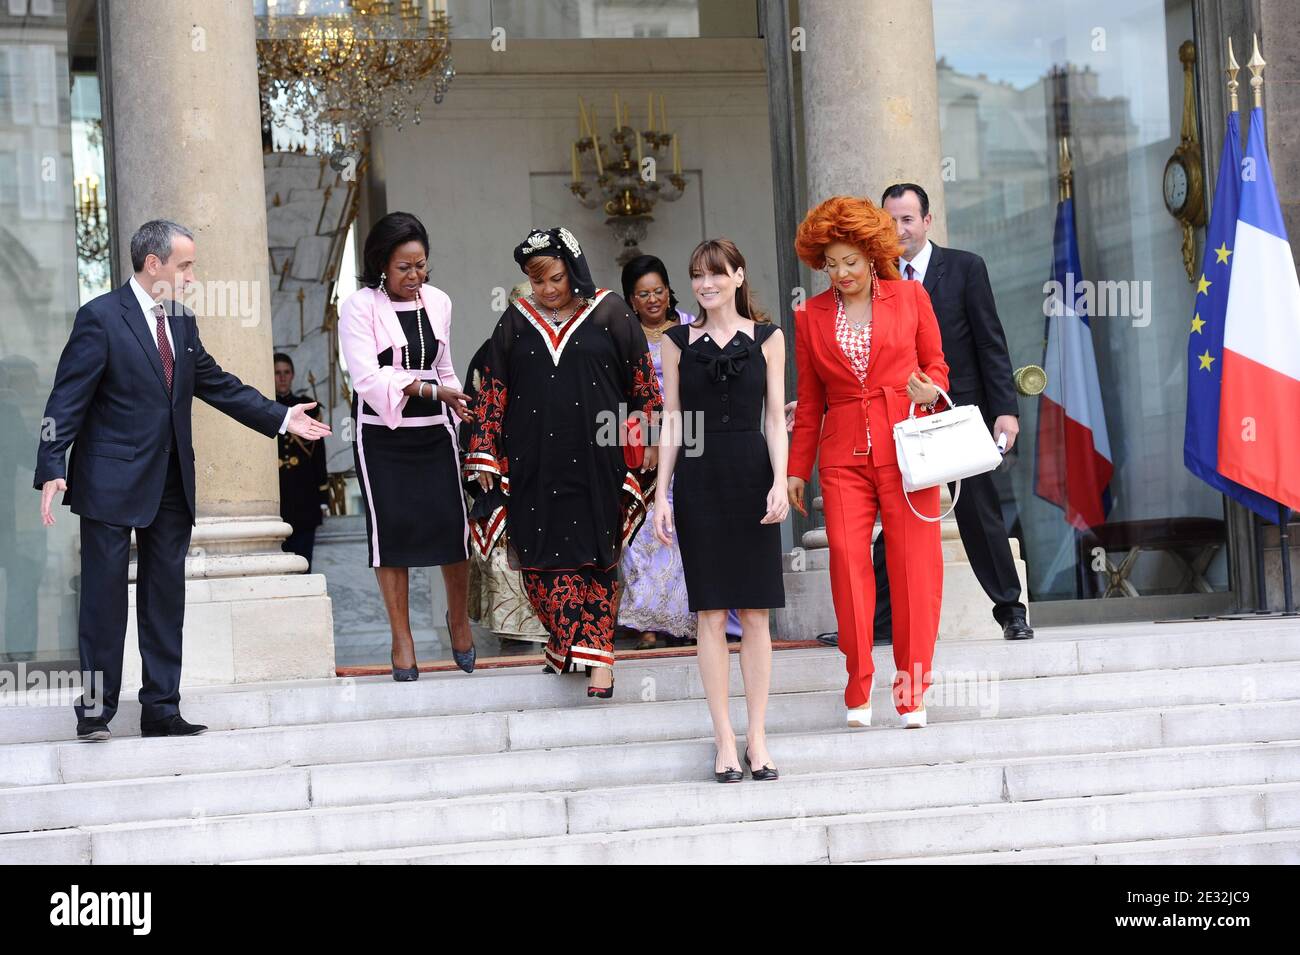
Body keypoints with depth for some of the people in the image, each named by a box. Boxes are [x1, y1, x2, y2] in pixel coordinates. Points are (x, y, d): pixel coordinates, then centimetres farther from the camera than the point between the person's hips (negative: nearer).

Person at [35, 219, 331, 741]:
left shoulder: (182, 322, 11)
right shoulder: (100, 317, -10)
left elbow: (217, 382, 18)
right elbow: (68, 399, -12)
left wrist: (280, 417, 14)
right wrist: (52, 471, -20)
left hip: (171, 483, 7)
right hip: (112, 482, -7)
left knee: (166, 600, 9)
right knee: (104, 598, -1)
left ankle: (161, 709, 15)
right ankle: (95, 711, 7)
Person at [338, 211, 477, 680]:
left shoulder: (438, 302, 10)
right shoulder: (359, 307, -6)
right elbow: (367, 379, -15)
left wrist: (455, 410, 16)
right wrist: (430, 389, -20)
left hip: (433, 431, 3)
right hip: (382, 435, -3)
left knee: (453, 523, -4)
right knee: (391, 529, -2)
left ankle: (458, 616, 19)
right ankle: (401, 636, 8)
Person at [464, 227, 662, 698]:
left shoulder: (609, 314, 3)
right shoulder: (516, 321, 9)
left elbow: (642, 383, 5)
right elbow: (493, 389, 11)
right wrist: (485, 454, 6)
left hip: (596, 459, -2)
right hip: (534, 461, 2)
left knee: (595, 555, -2)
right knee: (542, 557, -2)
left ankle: (595, 654, 1)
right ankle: (570, 645, 10)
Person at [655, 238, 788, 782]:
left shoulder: (766, 338, 7)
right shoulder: (678, 342, 8)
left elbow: (775, 417, 4)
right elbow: (671, 421, 7)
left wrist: (780, 482, -8)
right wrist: (662, 494, 1)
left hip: (752, 475, 0)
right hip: (699, 479, 0)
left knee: (755, 615, 1)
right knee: (711, 615, -1)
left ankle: (757, 738, 7)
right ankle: (725, 742, 4)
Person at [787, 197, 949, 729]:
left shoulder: (910, 297, 6)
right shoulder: (811, 316, 11)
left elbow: (936, 365, 14)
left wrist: (930, 391, -9)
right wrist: (797, 469, 15)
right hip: (843, 456, 1)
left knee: (914, 562, -3)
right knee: (847, 560, -8)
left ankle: (912, 690, 5)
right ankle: (859, 688, 1)